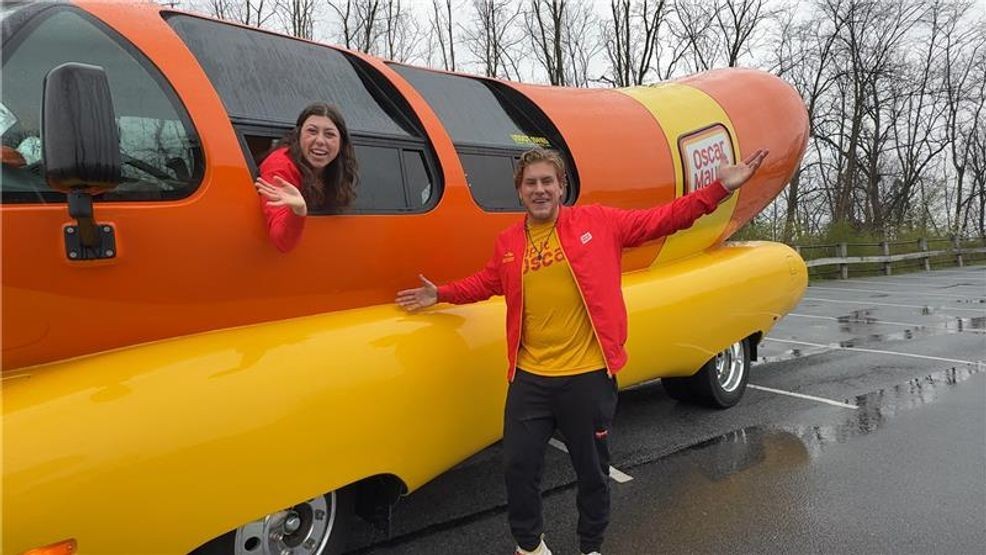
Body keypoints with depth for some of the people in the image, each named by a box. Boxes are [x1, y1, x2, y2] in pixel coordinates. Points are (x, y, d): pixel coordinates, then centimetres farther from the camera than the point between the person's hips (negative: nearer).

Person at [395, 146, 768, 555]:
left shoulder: (598, 222, -3)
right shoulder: (508, 242, 4)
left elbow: (661, 220, 0)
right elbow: (485, 283, 20)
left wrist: (719, 189, -6)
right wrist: (442, 294, 15)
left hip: (589, 375, -2)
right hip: (530, 378, 2)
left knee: (592, 470, 14)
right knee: (518, 465, 11)